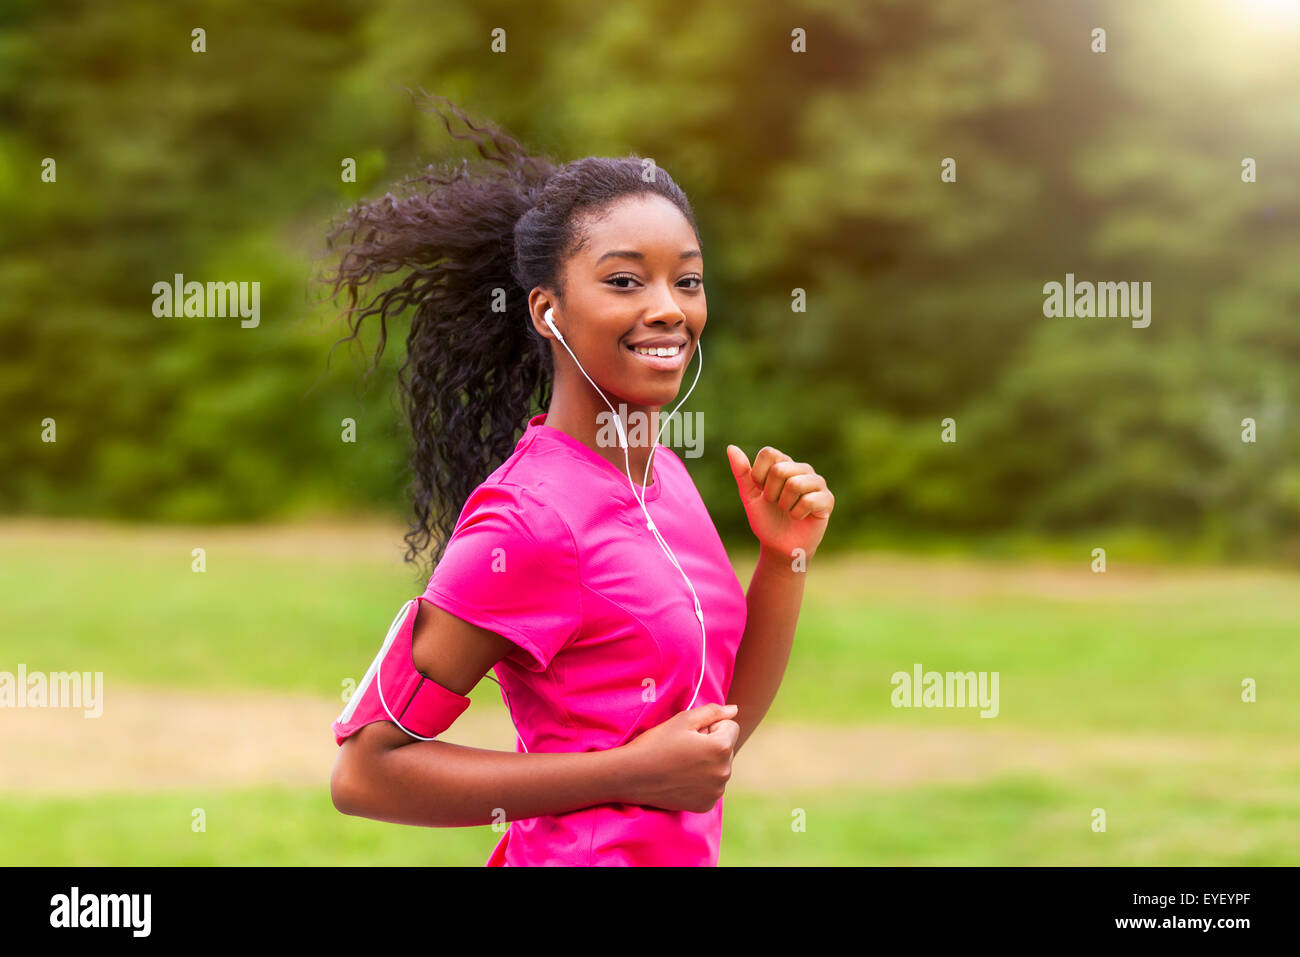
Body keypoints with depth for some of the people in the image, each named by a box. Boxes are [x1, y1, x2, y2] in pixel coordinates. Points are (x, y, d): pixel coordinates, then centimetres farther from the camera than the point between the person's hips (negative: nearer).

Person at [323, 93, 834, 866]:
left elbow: (725, 723, 7)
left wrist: (785, 556, -6)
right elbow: (366, 770, -20)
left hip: (680, 854, 7)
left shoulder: (664, 473, 1)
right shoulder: (529, 521, -20)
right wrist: (632, 773, -21)